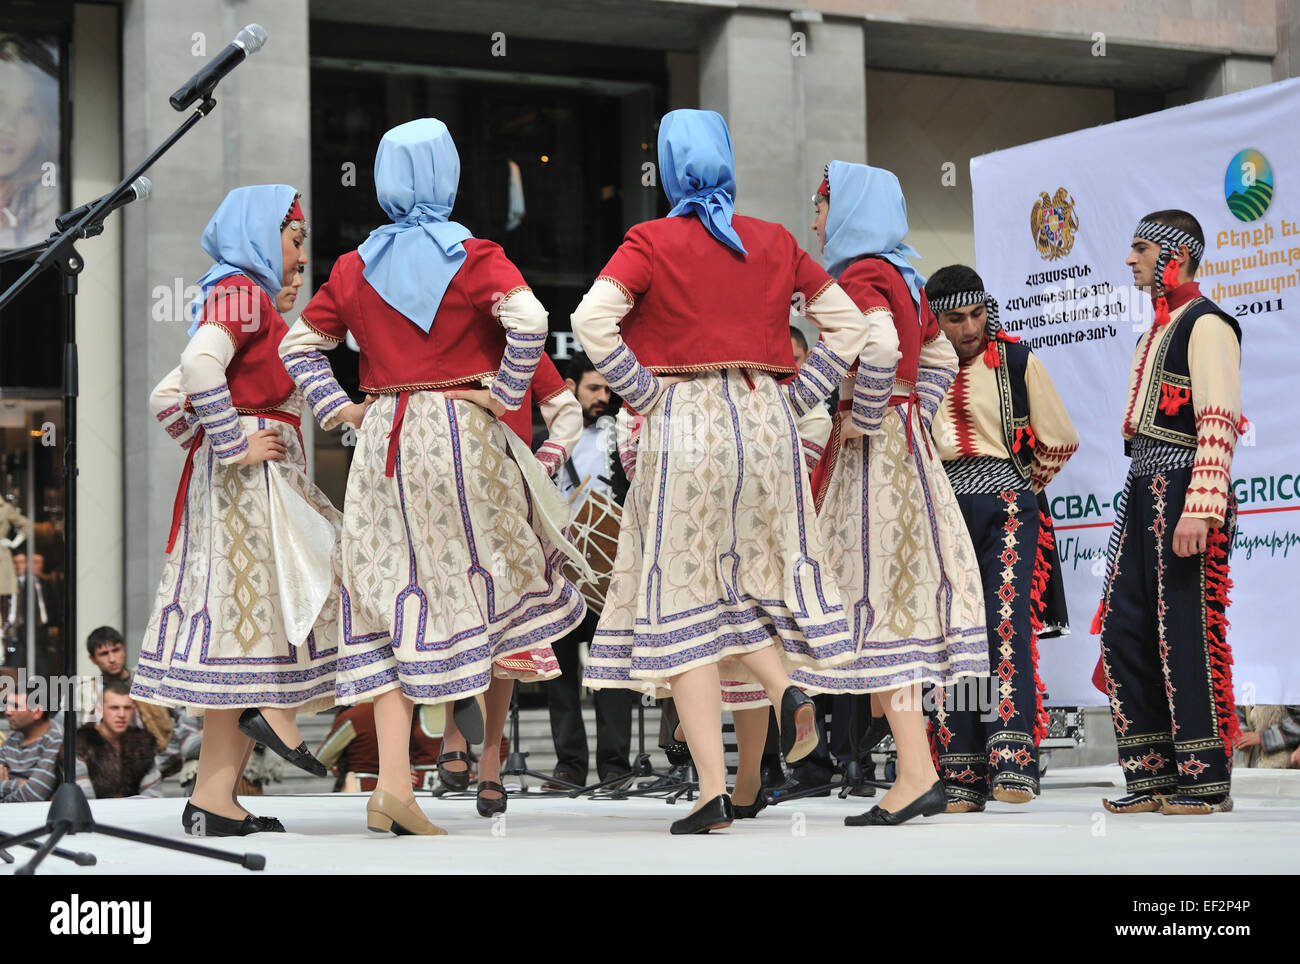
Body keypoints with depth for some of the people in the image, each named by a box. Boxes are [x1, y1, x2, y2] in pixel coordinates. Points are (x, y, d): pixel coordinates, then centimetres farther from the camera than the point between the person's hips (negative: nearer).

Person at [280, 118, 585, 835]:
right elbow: (529, 321, -20)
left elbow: (298, 344, 12)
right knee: (498, 584, 13)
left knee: (395, 601, 1)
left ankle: (392, 781, -9)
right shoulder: (473, 256, -4)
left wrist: (338, 409, 11)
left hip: (384, 442, 3)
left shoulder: (354, 267, 8)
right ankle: (491, 762, 18)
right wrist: (504, 395, -9)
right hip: (463, 434, -3)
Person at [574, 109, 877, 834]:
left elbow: (593, 320, -17)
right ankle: (786, 688, -9)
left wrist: (643, 393, -7)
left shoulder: (653, 242, -3)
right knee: (746, 574, 21)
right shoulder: (775, 242, 9)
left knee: (684, 597, 0)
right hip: (766, 421, 4)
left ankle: (715, 793, -4)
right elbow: (850, 325, 11)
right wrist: (796, 398, 9)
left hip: (683, 423, -4)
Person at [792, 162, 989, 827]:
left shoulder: (861, 278, -12)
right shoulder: (901, 277, 16)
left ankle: (915, 772, -12)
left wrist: (867, 420, -19)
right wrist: (912, 413, 14)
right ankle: (919, 771, 11)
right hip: (906, 443, 9)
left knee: (879, 595, -9)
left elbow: (879, 349, -30)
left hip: (873, 450, -9)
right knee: (902, 594, 9)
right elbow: (941, 358, 24)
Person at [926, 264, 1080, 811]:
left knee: (1007, 626, -17)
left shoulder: (1016, 361, 2)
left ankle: (1013, 765, -24)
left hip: (1007, 507, -2)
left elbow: (1060, 439, 11)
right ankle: (962, 779, 1)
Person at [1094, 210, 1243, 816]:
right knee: (1123, 631, 6)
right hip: (1144, 492, 9)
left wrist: (1199, 509, -25)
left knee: (1185, 635, -7)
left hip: (1184, 493, -9)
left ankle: (1206, 781, 1)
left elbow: (1219, 423, -17)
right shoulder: (1159, 328, 21)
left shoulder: (1206, 324, -8)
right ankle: (1151, 776, 12)